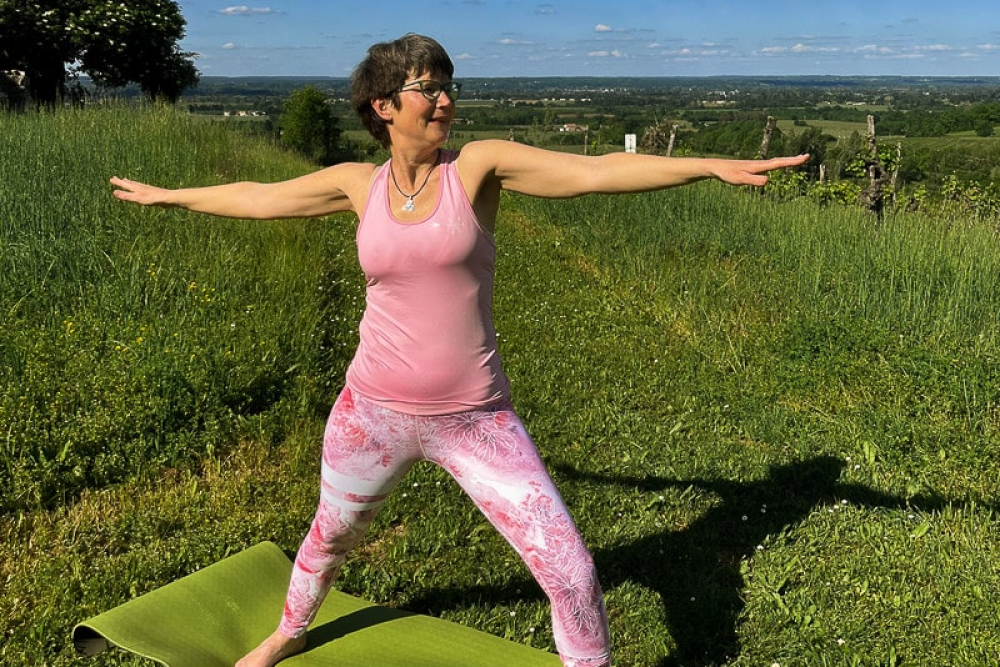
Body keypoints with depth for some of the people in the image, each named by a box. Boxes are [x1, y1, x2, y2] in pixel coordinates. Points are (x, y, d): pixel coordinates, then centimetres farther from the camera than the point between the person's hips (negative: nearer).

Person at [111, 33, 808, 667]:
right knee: (329, 536, 28)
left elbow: (597, 169, -20)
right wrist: (167, 195, 25)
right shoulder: (359, 182, -1)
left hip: (475, 421, -2)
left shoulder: (479, 164, -9)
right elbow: (258, 197, 13)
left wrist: (713, 165, -30)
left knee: (570, 570, -8)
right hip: (373, 412, 3)